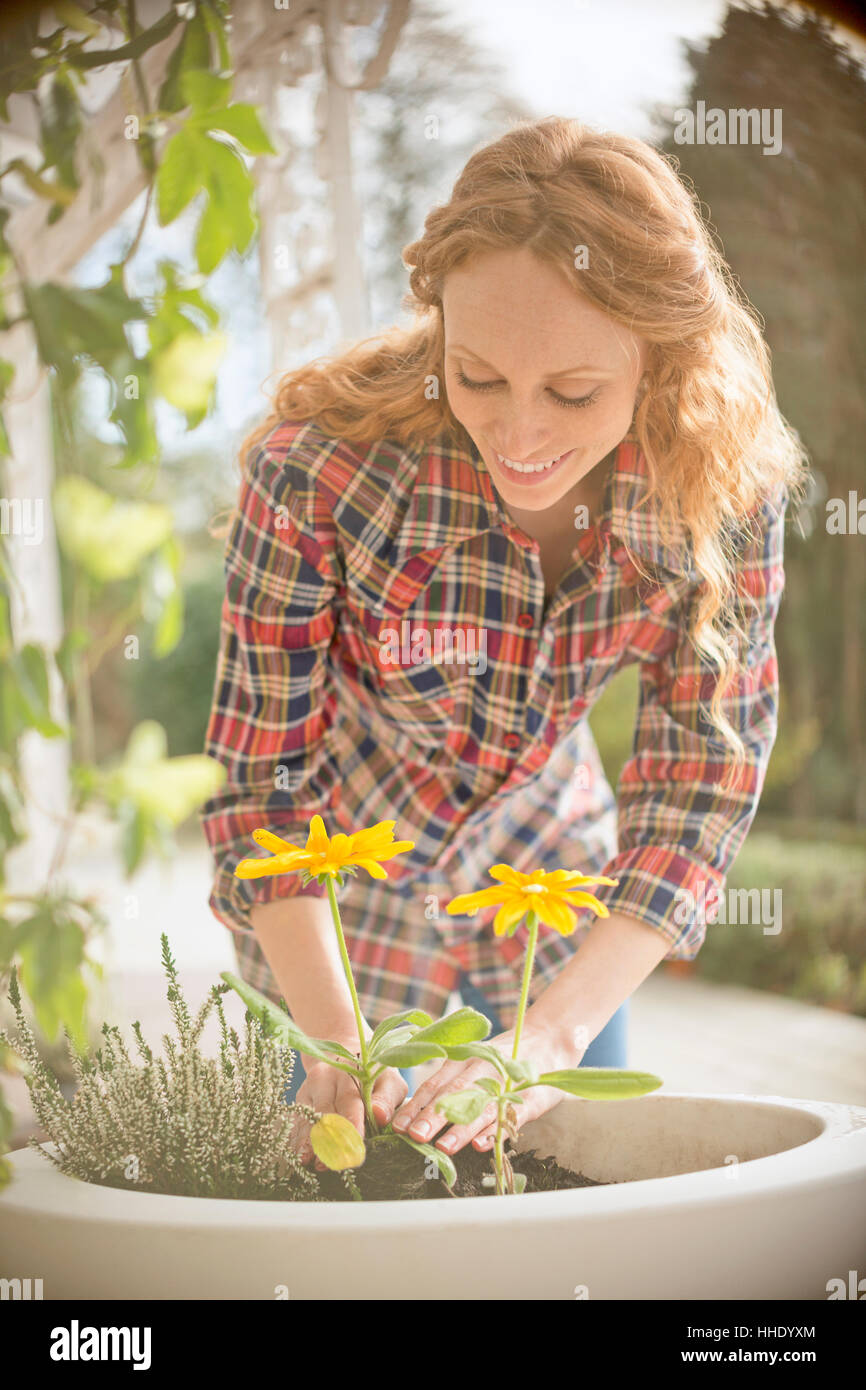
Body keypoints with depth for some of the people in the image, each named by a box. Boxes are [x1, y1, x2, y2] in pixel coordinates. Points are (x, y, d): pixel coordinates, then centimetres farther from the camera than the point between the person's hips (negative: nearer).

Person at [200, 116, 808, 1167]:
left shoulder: (724, 481, -24)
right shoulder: (315, 470, -32)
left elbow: (704, 776, -21)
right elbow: (262, 777, -23)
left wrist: (553, 1035, -31)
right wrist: (333, 1039, -32)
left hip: (551, 896, 3)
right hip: (343, 915, -2)